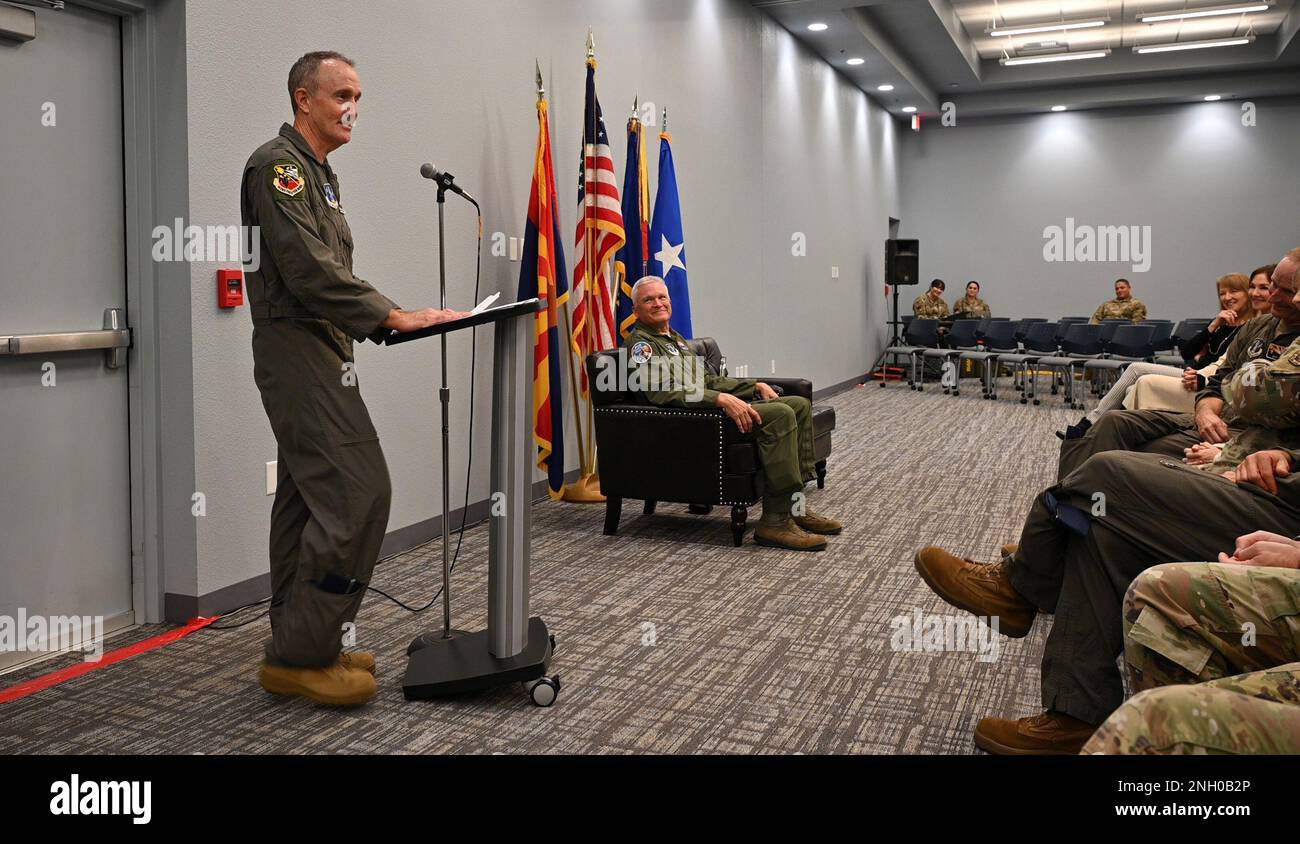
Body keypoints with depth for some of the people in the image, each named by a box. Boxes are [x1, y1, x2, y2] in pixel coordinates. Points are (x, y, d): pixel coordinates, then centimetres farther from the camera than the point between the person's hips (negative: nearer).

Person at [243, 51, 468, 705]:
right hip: (297, 351, -10)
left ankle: (294, 651, 18)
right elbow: (309, 270, -20)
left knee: (306, 499, 10)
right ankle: (302, 654, -5)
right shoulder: (278, 164, -9)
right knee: (356, 494, -14)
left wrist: (386, 321, 8)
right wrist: (391, 316, -19)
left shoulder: (320, 174, 22)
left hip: (317, 355, 10)